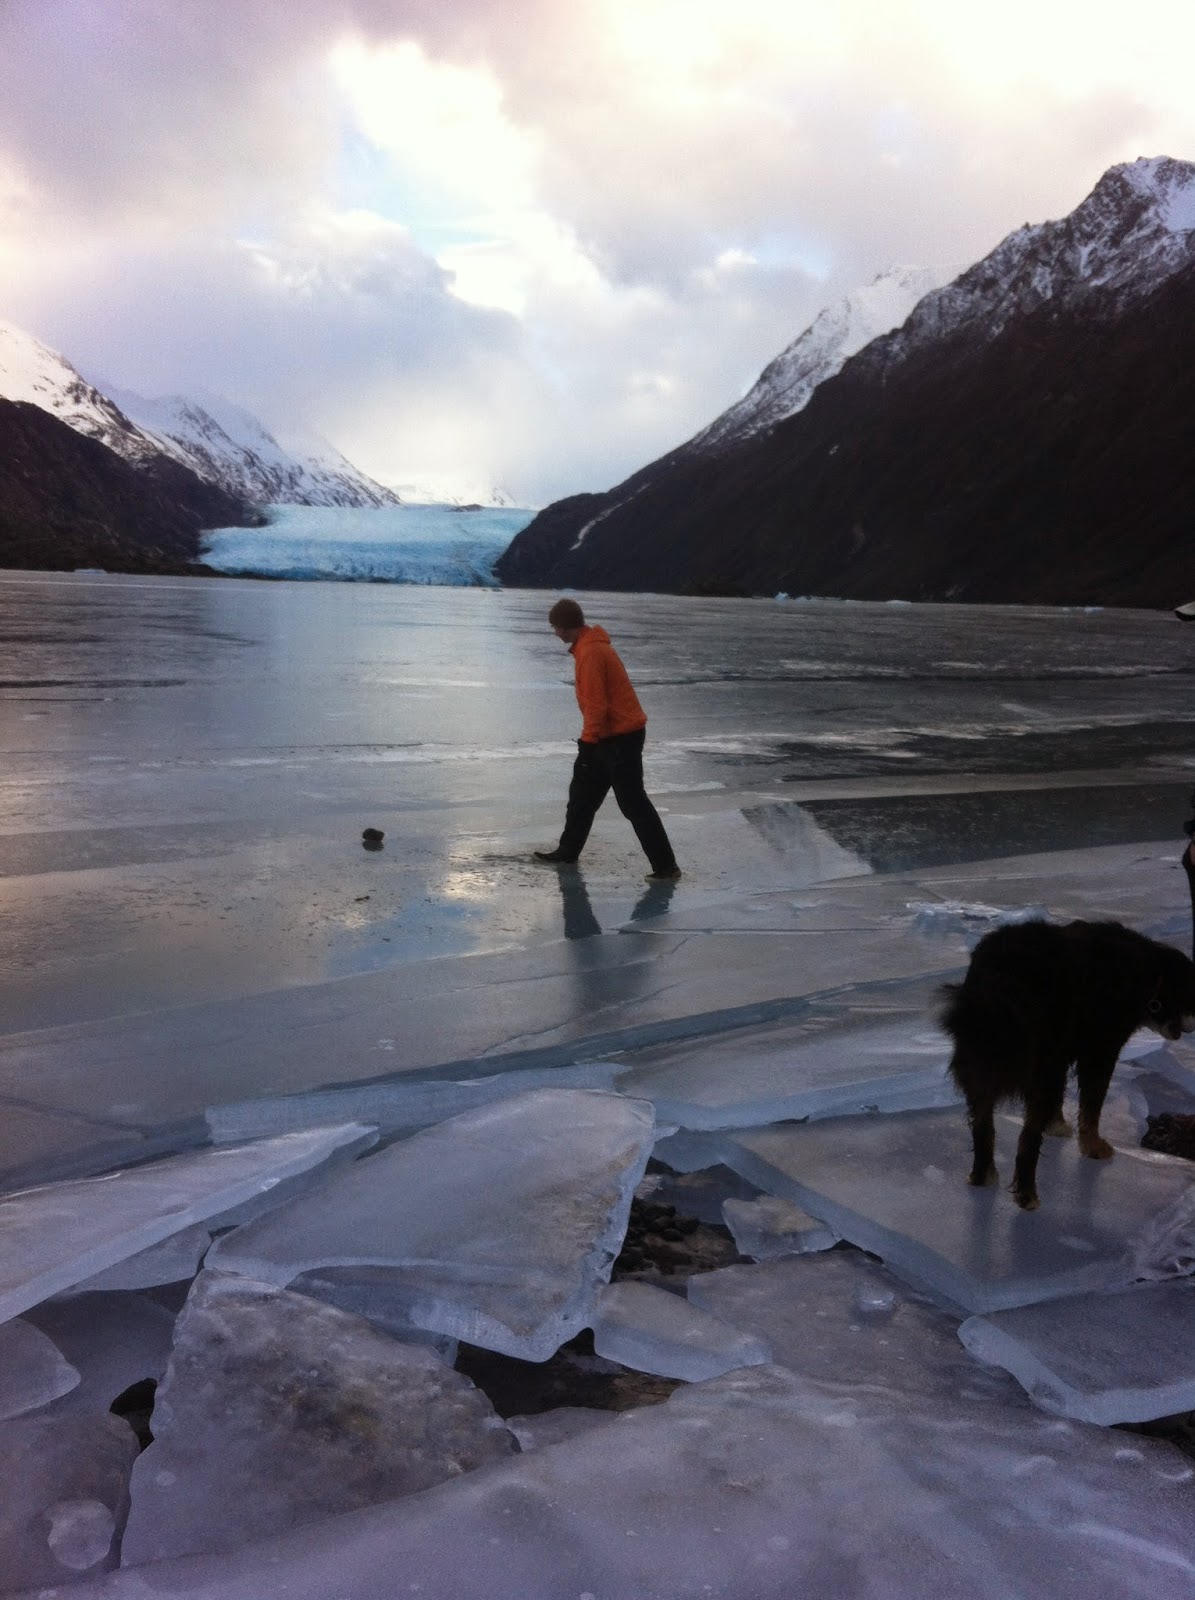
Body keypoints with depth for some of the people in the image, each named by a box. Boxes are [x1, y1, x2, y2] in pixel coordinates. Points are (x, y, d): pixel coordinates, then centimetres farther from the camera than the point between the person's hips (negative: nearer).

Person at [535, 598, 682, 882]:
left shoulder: (590, 653, -20)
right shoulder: (593, 645, 12)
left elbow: (596, 704, -23)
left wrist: (588, 742, -18)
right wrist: (590, 739, 23)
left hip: (620, 737, -10)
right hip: (612, 734, 10)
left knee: (632, 803, -7)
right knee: (582, 793, 18)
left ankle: (666, 866, -3)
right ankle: (567, 851, 31)